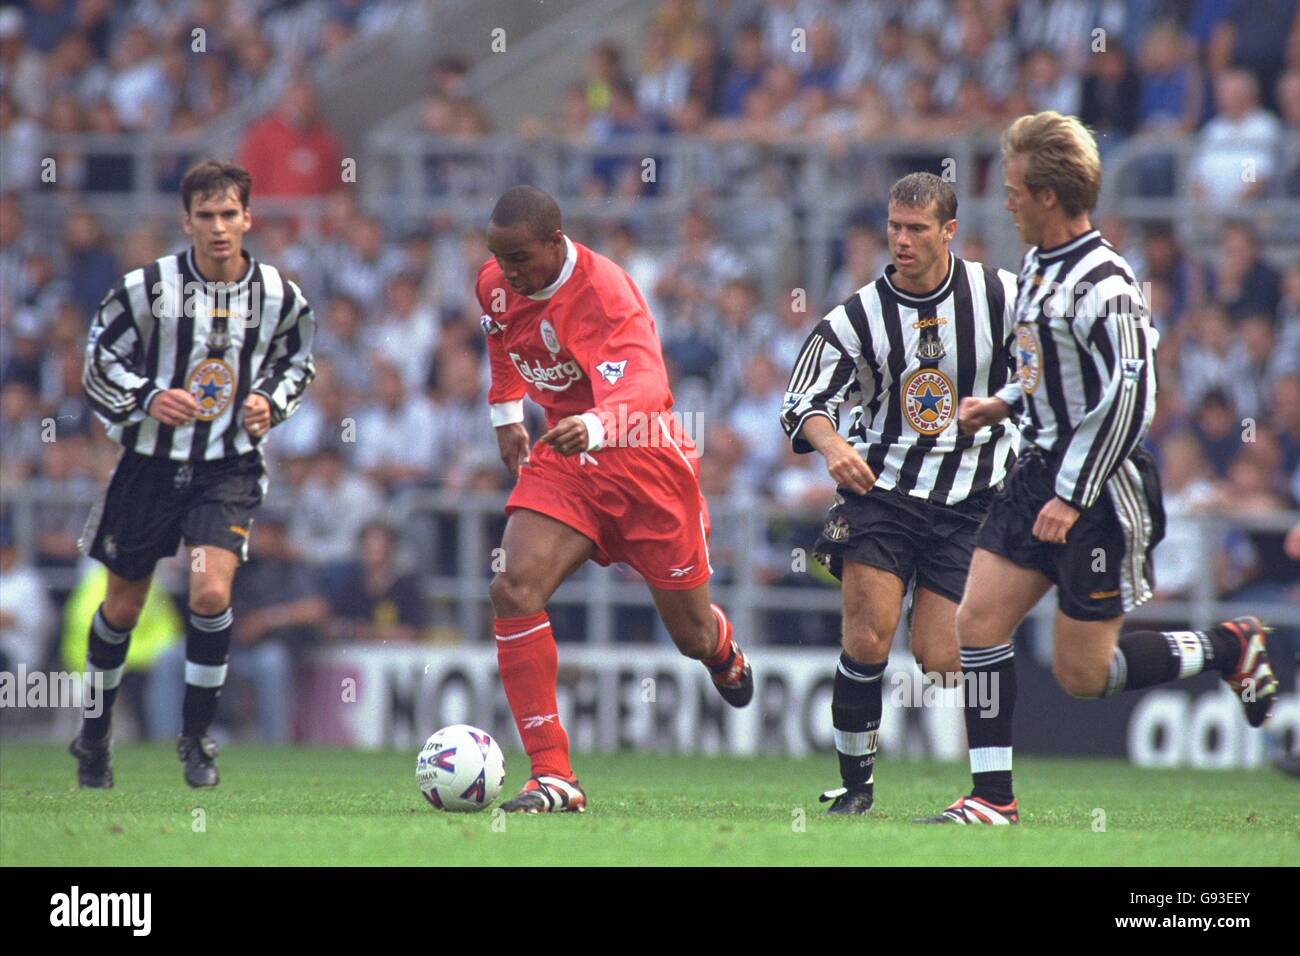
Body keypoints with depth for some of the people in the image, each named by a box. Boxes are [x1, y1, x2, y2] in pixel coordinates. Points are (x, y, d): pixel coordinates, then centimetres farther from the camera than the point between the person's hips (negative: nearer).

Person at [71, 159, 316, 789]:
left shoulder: (280, 297, -4)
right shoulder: (148, 287, -11)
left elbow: (297, 363, 15)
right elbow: (100, 360, -2)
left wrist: (272, 401, -4)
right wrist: (147, 399, -18)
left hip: (229, 466, 0)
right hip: (150, 463, 0)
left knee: (212, 592, -21)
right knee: (123, 606, 12)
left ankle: (196, 736, -2)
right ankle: (94, 736, 34)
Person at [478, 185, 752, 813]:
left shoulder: (603, 292, -27)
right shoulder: (496, 285, -5)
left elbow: (642, 383, -43)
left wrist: (596, 425, -62)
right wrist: (506, 413, 21)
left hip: (642, 460, -5)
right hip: (564, 459, 5)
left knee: (693, 637, 9)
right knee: (515, 589, -22)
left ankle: (724, 653, 53)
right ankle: (553, 778, -20)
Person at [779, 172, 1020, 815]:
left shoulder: (1003, 296, -3)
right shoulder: (860, 315, -3)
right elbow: (803, 402, 0)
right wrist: (832, 446, -20)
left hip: (970, 498, 0)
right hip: (881, 488, 0)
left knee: (937, 659, -8)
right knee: (868, 637, -16)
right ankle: (856, 782, 0)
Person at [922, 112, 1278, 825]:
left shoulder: (1102, 284, -20)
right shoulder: (1038, 265, 9)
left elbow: (1129, 398, -23)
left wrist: (1071, 497, -22)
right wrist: (1004, 404, 13)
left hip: (1097, 495, -9)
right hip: (1037, 472, 9)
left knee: (1082, 673, -2)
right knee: (977, 624, -1)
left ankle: (1231, 648, 18)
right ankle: (992, 798, 4)